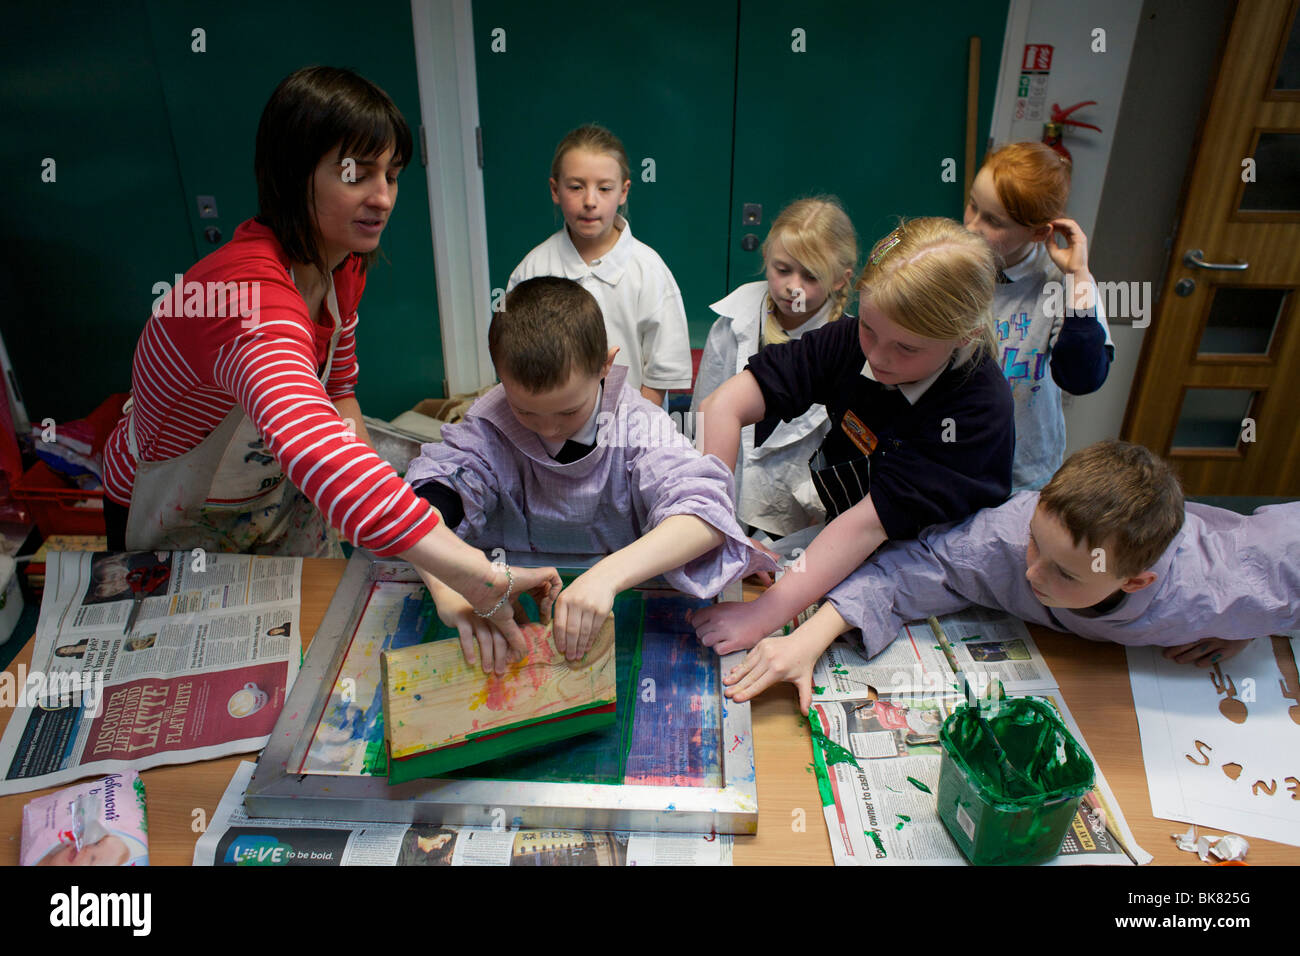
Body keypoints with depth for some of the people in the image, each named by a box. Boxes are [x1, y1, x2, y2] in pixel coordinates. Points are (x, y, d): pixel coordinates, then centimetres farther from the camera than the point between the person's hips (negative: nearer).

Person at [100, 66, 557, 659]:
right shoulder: (251, 296, -42)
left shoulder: (342, 265, -12)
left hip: (280, 502, 7)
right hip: (180, 533, -6)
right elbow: (322, 455, -60)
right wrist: (487, 581, -65)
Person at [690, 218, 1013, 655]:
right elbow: (723, 406, -19)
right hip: (838, 558, 3)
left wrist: (763, 615, -37)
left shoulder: (977, 410, -25)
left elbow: (872, 521, -32)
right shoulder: (853, 340, -14)